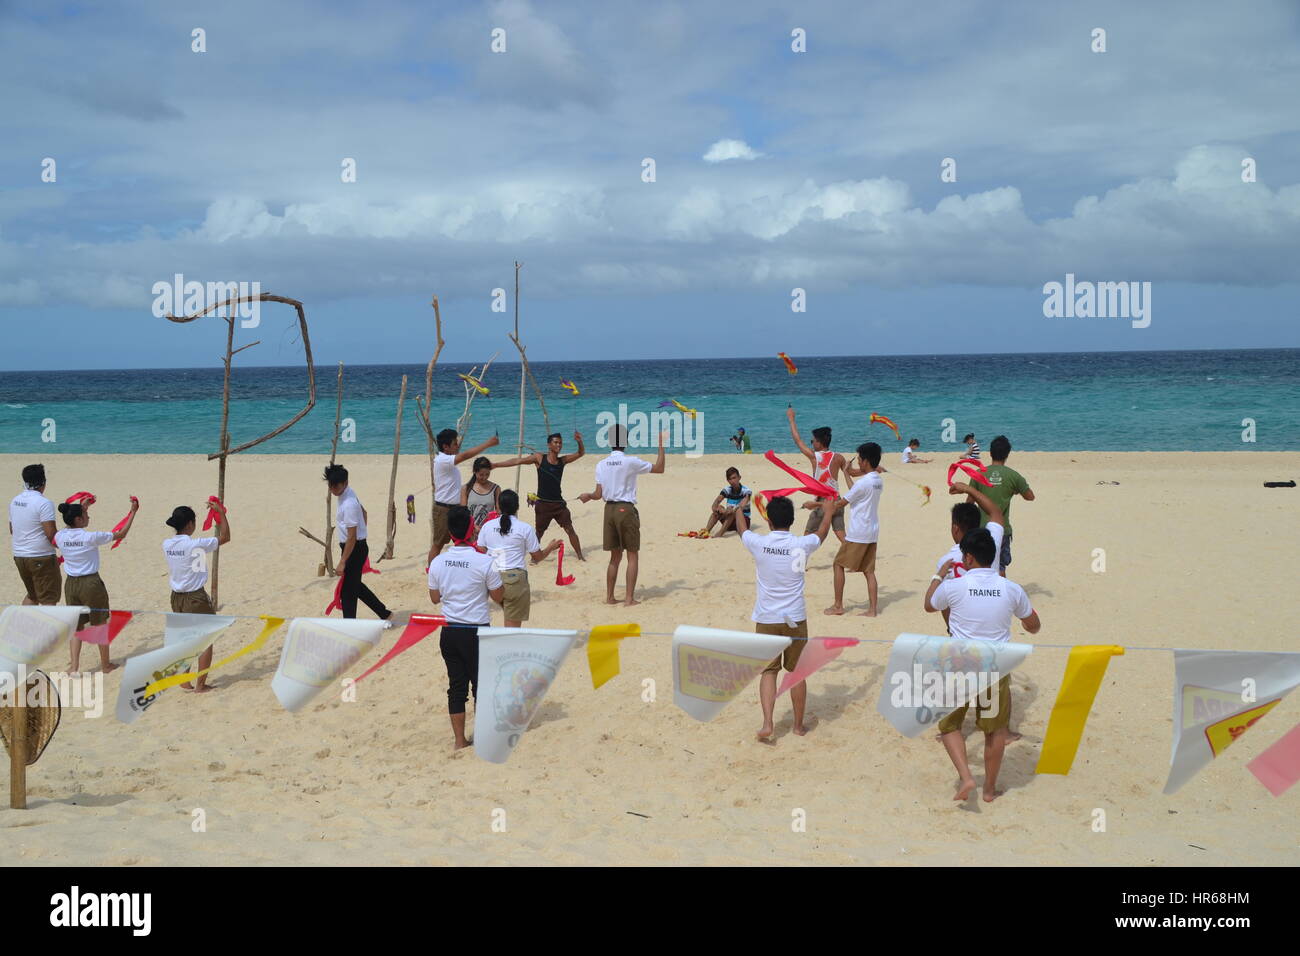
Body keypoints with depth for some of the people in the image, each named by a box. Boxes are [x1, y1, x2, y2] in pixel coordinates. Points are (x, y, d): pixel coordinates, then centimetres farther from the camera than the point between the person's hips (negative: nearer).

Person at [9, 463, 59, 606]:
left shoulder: (14, 502, 8)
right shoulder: (44, 503, -16)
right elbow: (51, 534, -20)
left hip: (19, 556, 7)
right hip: (41, 557, -7)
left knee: (32, 595, 23)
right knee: (48, 599, 0)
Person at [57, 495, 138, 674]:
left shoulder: (60, 536, -5)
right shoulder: (91, 537, -19)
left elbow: (70, 526, 21)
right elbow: (121, 534, -9)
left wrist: (82, 507, 26)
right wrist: (133, 512, -2)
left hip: (70, 584, 4)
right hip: (91, 583, -4)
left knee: (76, 626, 15)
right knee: (100, 625, 13)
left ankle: (75, 666, 6)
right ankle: (105, 664, 25)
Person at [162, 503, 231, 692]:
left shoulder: (167, 545, -3)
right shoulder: (196, 545, -20)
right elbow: (225, 537, -10)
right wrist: (221, 513, -2)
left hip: (176, 597, 7)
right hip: (196, 598, -7)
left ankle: (185, 682, 23)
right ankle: (201, 685, 7)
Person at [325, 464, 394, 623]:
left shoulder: (348, 504, -26)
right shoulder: (348, 494, 3)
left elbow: (351, 537, -26)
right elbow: (364, 513, 21)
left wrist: (342, 562, -24)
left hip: (355, 549, -10)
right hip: (357, 546, 10)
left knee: (347, 591, -1)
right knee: (356, 586, 20)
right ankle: (384, 614, 29)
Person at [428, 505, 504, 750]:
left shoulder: (437, 562, -2)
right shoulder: (485, 562, -14)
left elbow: (435, 598, 10)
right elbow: (498, 596, -4)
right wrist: (496, 576, 11)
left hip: (449, 631, 4)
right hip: (477, 632, -4)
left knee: (456, 685, 11)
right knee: (481, 684, 9)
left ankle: (460, 740, 16)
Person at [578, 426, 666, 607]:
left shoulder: (601, 465, 2)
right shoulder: (631, 462, -10)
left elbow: (598, 495, 2)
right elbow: (659, 469, -2)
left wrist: (587, 495, 24)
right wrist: (661, 445, 5)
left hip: (609, 509, 5)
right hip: (626, 509, -5)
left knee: (615, 556, 14)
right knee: (633, 555, 2)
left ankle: (609, 597, 15)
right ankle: (629, 599, -3)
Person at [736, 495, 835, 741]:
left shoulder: (758, 543, -9)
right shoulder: (802, 545, -8)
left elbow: (742, 529, 16)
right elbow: (822, 533, 17)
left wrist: (740, 508, 38)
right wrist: (828, 512, 38)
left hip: (766, 619, 0)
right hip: (795, 619, 0)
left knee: (768, 671, 7)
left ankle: (767, 724, -7)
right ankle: (799, 725, 21)